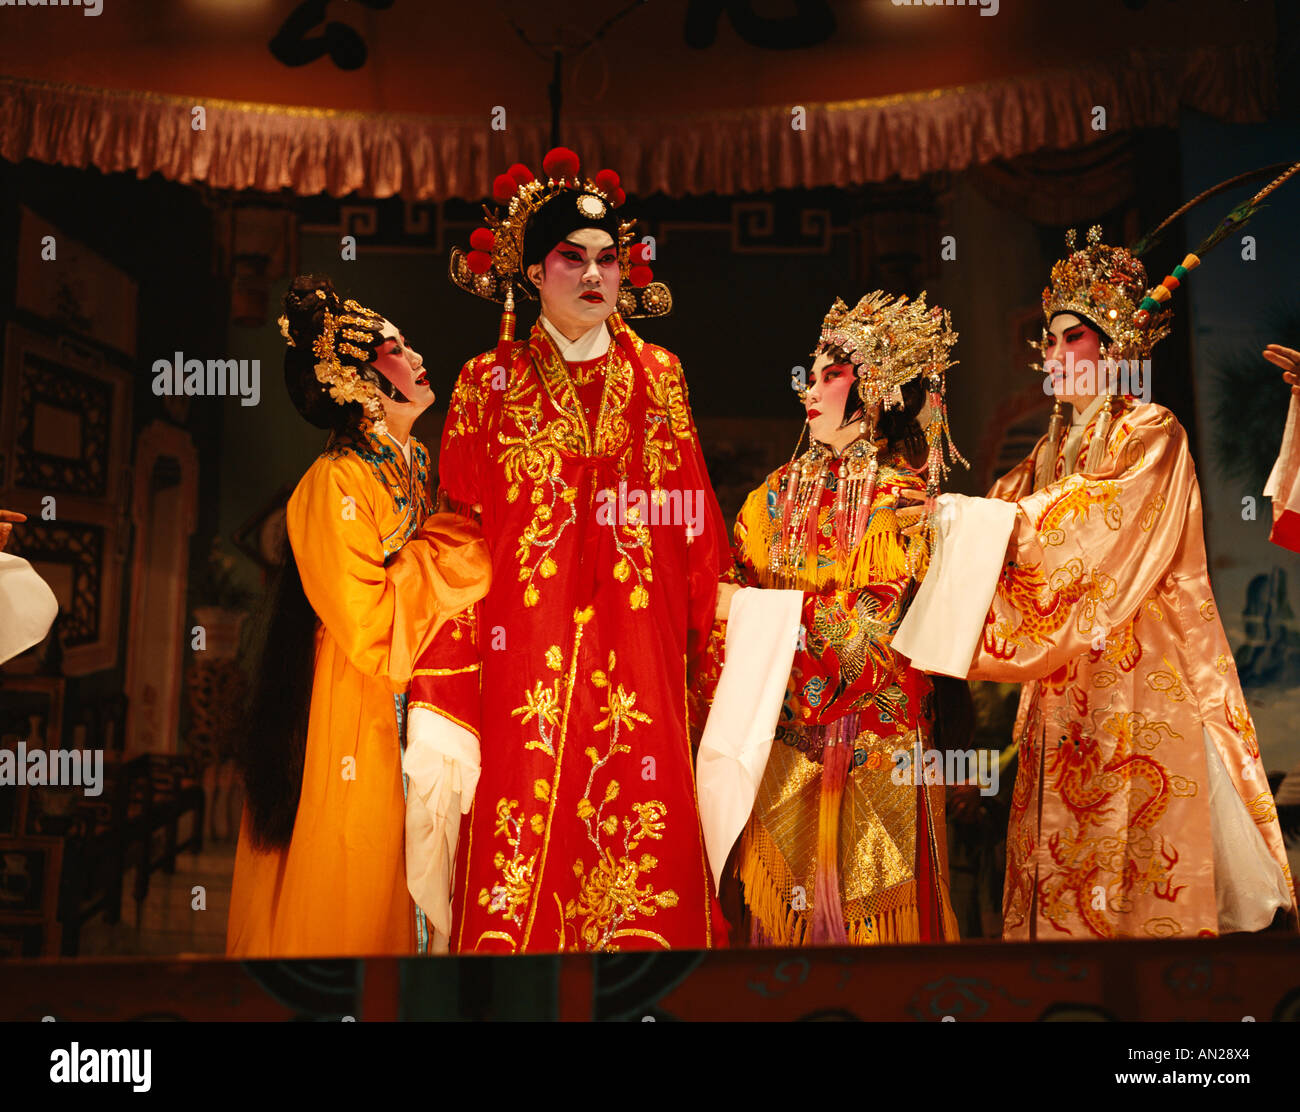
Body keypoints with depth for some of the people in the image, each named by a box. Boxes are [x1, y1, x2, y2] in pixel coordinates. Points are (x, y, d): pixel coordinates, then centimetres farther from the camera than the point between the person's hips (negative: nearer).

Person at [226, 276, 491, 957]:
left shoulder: (418, 465, 8)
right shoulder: (337, 484, -17)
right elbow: (370, 628, -22)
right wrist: (449, 549, -15)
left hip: (410, 715, 8)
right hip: (353, 728, -8)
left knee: (397, 891, 16)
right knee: (343, 906, 4)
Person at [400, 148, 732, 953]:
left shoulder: (659, 378, 11)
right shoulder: (491, 385, 4)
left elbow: (698, 532, 9)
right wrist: (443, 715, -9)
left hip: (641, 674, 2)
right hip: (527, 668, -2)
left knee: (650, 877, 4)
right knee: (521, 875, 1)